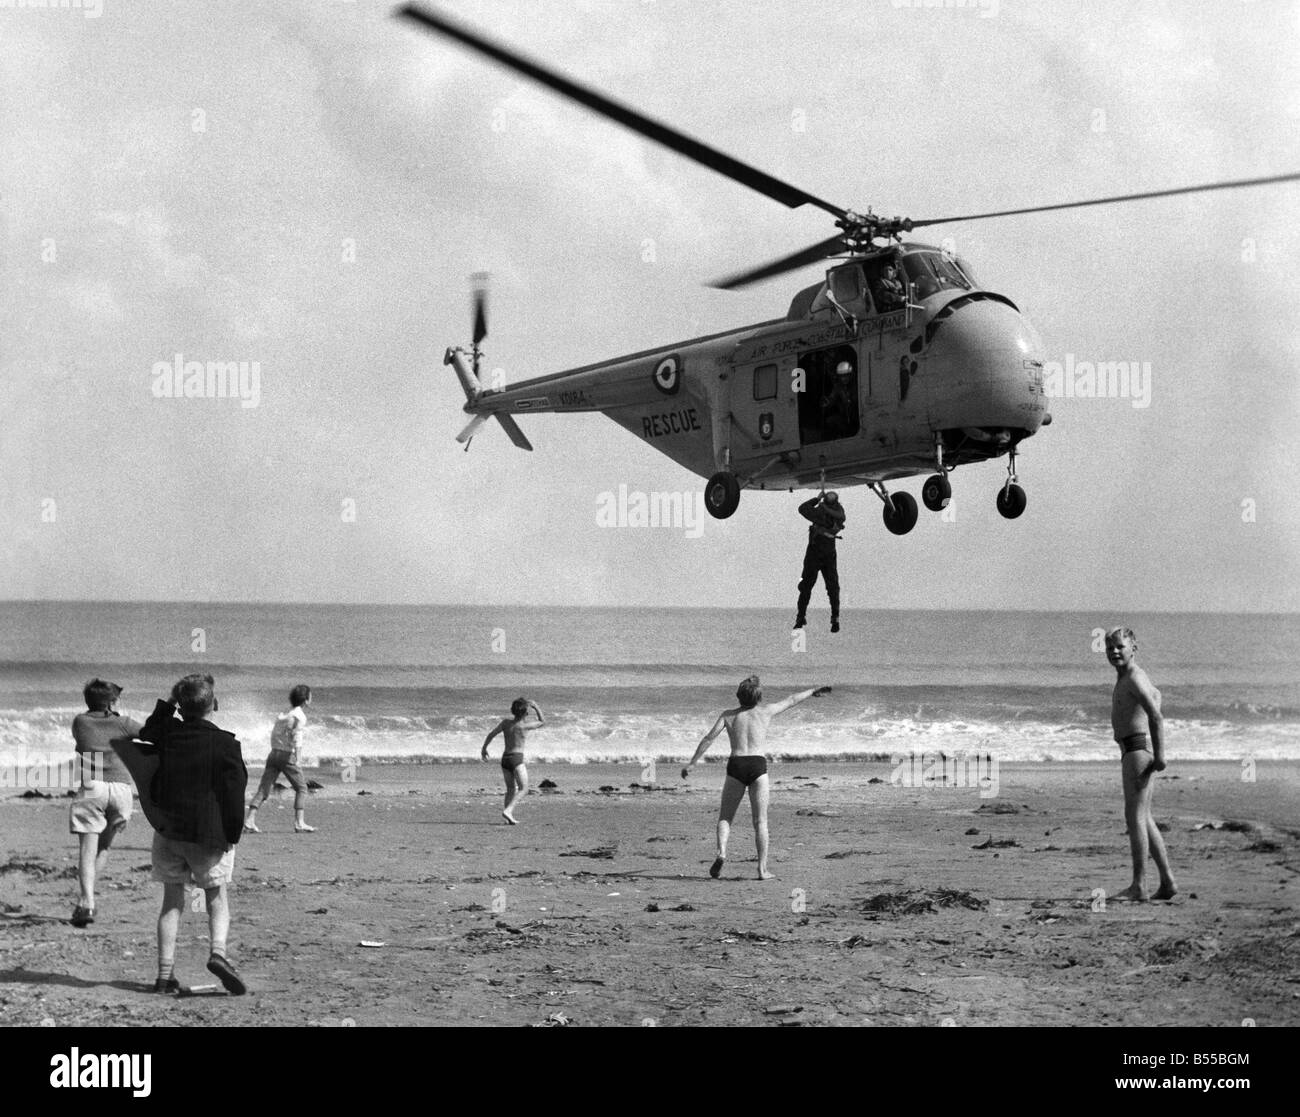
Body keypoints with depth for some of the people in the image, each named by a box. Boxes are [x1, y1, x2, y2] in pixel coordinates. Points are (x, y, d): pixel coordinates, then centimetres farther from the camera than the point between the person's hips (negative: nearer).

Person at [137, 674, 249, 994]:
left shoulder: (168, 734, 0)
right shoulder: (225, 744, -11)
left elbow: (145, 737, 25)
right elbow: (234, 793, -10)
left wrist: (165, 704, 17)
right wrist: (233, 834, -1)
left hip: (167, 831, 3)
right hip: (209, 835, -3)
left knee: (172, 900, 10)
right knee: (217, 898, 10)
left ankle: (165, 973, 4)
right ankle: (218, 952, -16)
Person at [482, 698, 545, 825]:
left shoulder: (506, 722, 4)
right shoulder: (524, 726, -10)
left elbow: (491, 734, 7)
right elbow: (543, 722, 5)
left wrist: (484, 748, 21)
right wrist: (536, 707, 10)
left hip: (505, 758, 6)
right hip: (517, 758, -6)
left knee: (511, 789, 16)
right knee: (523, 789, -6)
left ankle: (510, 817, 7)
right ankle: (507, 810, -25)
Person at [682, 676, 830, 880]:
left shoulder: (728, 715, 12)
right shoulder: (765, 711, 13)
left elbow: (709, 738, 2)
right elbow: (791, 700, 28)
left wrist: (692, 763, 3)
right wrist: (812, 692, 44)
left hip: (736, 764, 0)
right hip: (757, 765, 0)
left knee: (725, 816, 11)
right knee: (760, 821, 5)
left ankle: (721, 851, -15)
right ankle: (762, 869, 0)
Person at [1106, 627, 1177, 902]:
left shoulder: (1135, 679, -13)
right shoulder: (1126, 678, 19)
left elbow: (1156, 716, -22)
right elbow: (1155, 695, 37)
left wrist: (1159, 754, -25)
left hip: (1138, 748, -11)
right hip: (1131, 751, 11)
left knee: (1135, 817, -12)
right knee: (1144, 820, 12)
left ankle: (1139, 886, -15)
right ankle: (1167, 883, 15)